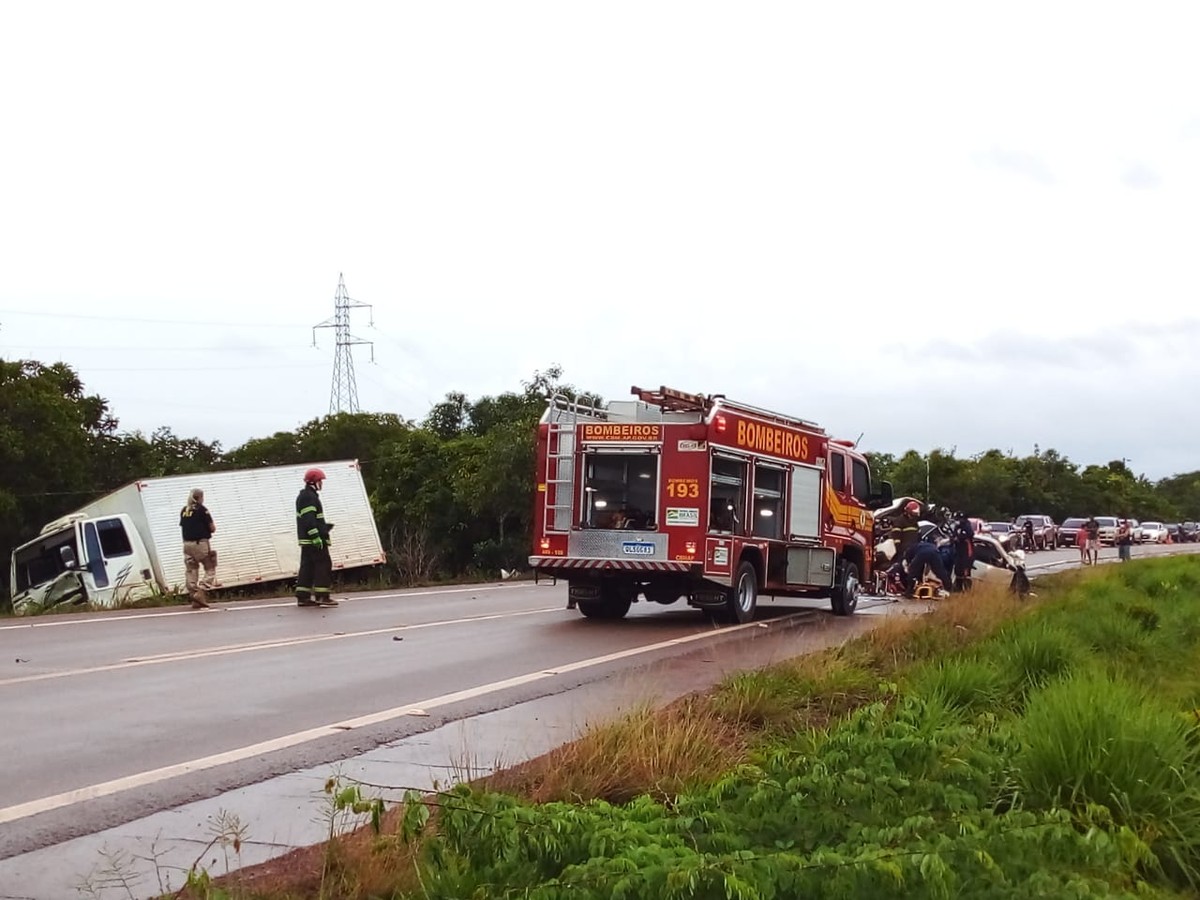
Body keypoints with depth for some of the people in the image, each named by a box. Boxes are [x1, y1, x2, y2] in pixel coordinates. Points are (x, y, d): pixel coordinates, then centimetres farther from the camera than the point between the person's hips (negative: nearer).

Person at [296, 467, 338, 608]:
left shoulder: (304, 496, 21)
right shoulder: (309, 497, -13)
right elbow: (308, 519, -22)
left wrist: (325, 526, 22)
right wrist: (315, 536, -25)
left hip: (306, 540, 10)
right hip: (313, 539, -10)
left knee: (307, 566, 10)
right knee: (324, 565, -8)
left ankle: (302, 597, 10)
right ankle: (321, 596, -9)